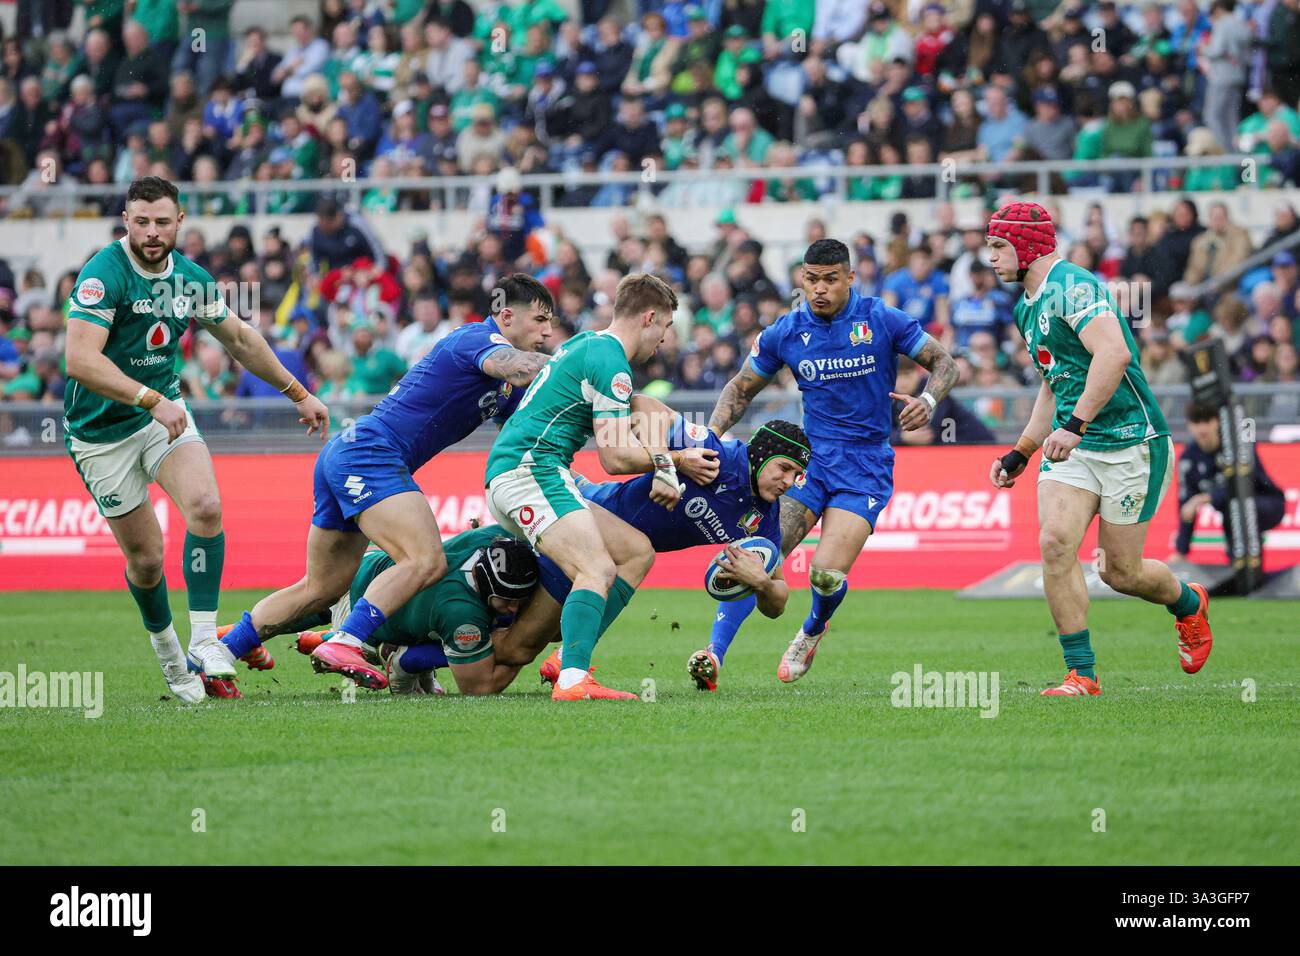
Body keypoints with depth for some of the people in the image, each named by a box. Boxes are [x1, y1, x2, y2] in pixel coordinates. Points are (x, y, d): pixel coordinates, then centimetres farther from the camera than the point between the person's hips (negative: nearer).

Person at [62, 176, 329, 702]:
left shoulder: (191, 279, 0)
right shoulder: (104, 273, -21)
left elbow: (240, 339, 17)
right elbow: (79, 359, -32)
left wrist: (298, 393, 21)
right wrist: (150, 399, -39)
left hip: (165, 412, 4)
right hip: (101, 430, -4)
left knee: (205, 505, -24)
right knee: (145, 557, 1)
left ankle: (204, 639, -18)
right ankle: (165, 646, 30)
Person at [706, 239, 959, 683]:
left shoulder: (882, 321, -6)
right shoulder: (784, 333, 1)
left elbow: (944, 363, 3)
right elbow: (741, 388, 14)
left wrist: (928, 400, -18)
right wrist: (712, 433, -4)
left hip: (865, 467, -2)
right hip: (808, 457, 2)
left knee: (827, 574, -16)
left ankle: (813, 631, 19)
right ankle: (713, 653, -16)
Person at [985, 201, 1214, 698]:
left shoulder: (1073, 286, -16)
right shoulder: (1028, 308, 16)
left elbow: (1114, 353, -30)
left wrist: (1075, 424, -34)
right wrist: (1021, 452, 27)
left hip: (1129, 443, -8)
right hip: (1072, 448, 8)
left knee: (1120, 572, 0)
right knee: (1055, 541, -15)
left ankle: (1189, 605, 34)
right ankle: (1081, 674, -11)